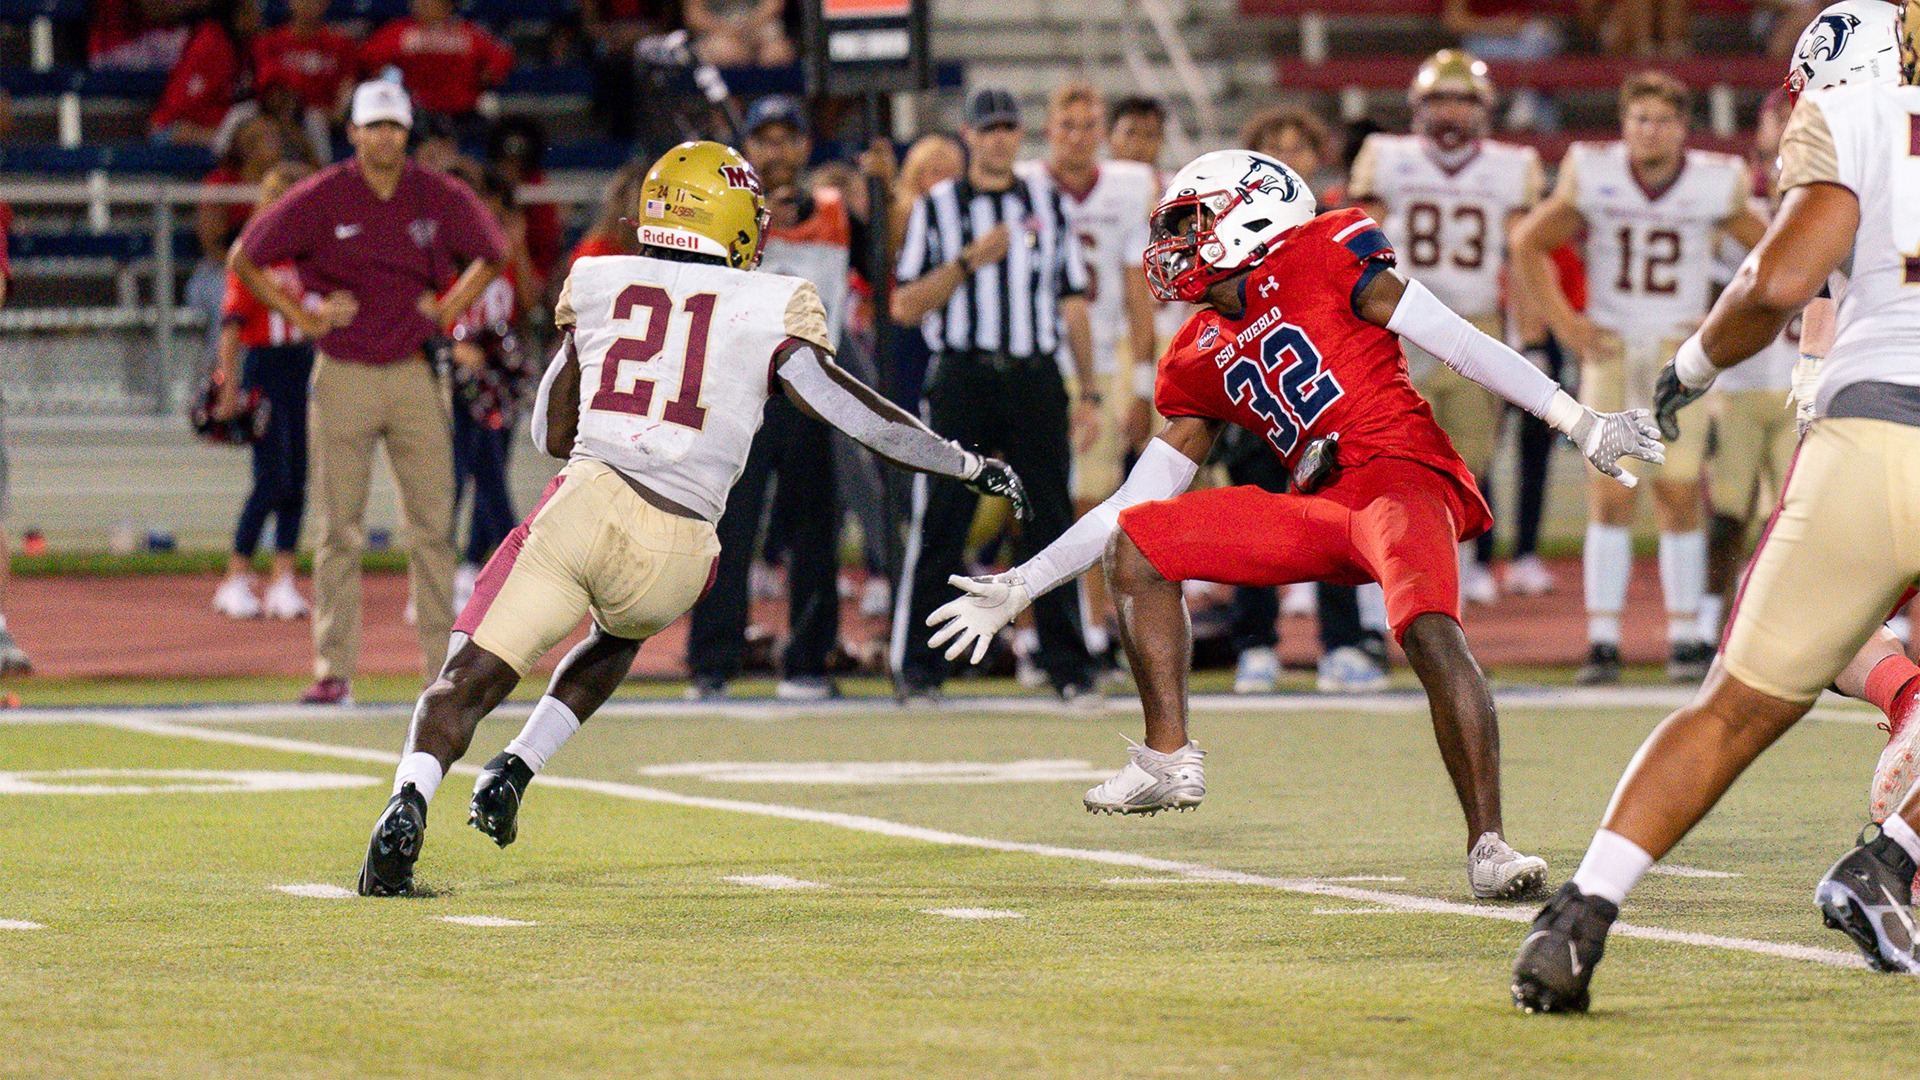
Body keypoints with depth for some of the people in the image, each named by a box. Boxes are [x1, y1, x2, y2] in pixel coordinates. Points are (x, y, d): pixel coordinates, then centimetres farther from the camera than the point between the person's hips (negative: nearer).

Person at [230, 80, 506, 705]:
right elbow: (244, 260, 4)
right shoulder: (319, 200, -5)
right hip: (344, 377, -1)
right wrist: (301, 318, -1)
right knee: (340, 529, -1)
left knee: (432, 525, 1)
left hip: (417, 375, 2)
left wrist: (450, 310, 7)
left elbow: (492, 254, 19)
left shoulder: (442, 198, 1)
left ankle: (444, 667, 5)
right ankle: (334, 671, 2)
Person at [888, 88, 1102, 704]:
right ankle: (916, 669, 1)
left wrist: (1088, 392, 7)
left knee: (1050, 521, 0)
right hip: (961, 377, -2)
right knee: (939, 525, -5)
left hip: (1036, 379, 2)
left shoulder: (1048, 209, 15)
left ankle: (1069, 668, 6)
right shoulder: (935, 209, 7)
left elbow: (1072, 304, 14)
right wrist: (969, 261, -12)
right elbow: (904, 307, 0)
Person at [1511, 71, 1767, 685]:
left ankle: (1684, 637, 7)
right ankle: (1602, 642, -4)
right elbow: (1527, 245, 7)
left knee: (1679, 499, -2)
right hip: (1611, 351, 0)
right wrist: (1562, 322, 1)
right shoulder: (1593, 176, -5)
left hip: (1681, 354, 0)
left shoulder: (1715, 185, -5)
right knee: (1610, 498, -6)